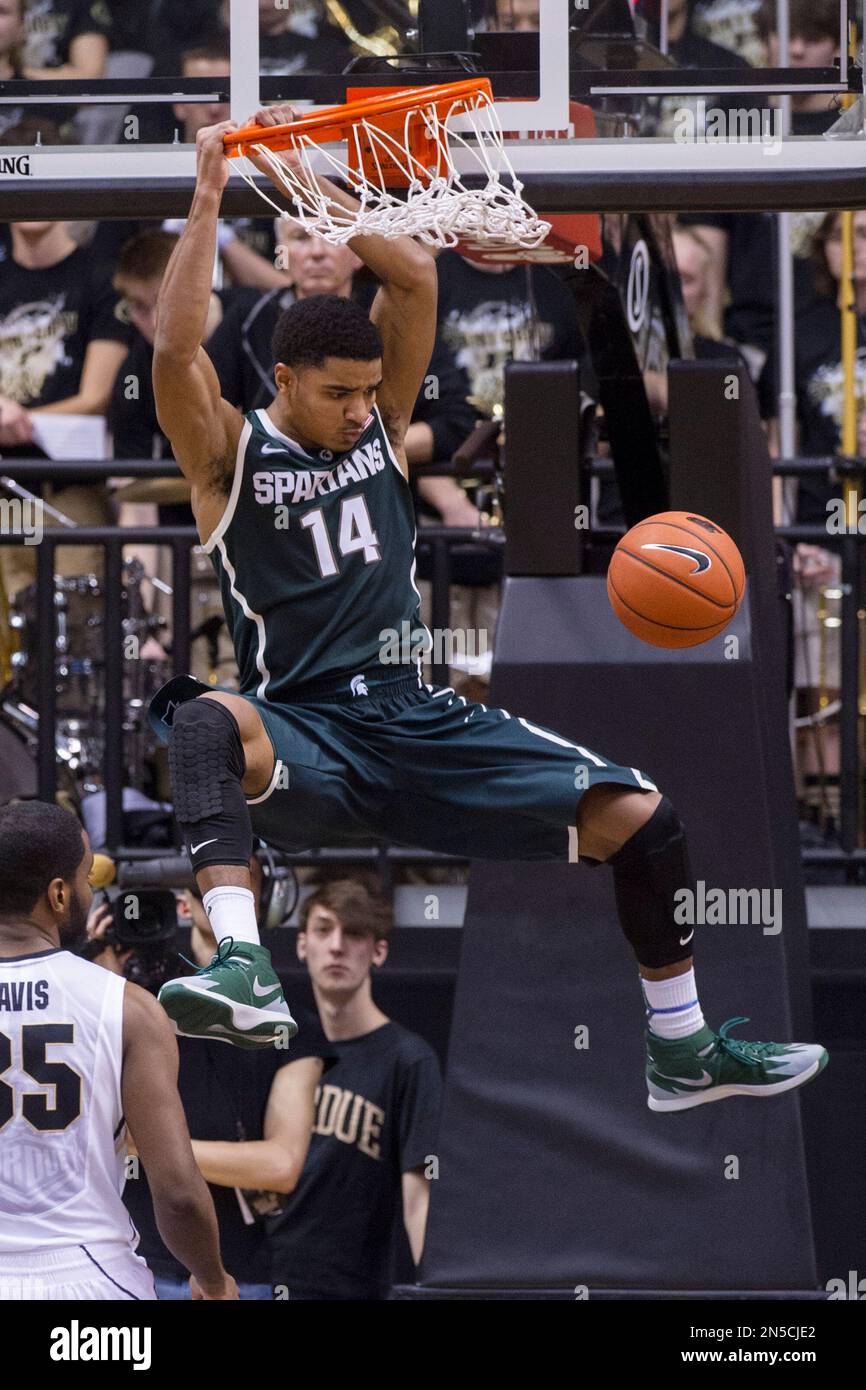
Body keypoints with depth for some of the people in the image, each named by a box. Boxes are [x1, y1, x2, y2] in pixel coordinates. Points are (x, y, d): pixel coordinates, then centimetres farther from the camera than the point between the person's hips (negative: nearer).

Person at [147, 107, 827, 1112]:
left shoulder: (379, 426, 11)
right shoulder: (230, 456, 0)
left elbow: (414, 276, 1)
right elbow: (174, 348, -18)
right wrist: (209, 201, -14)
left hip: (414, 717, 5)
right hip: (302, 732, -5)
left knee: (636, 813, -6)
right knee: (207, 721, -43)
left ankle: (681, 1049, 9)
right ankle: (243, 968, -61)